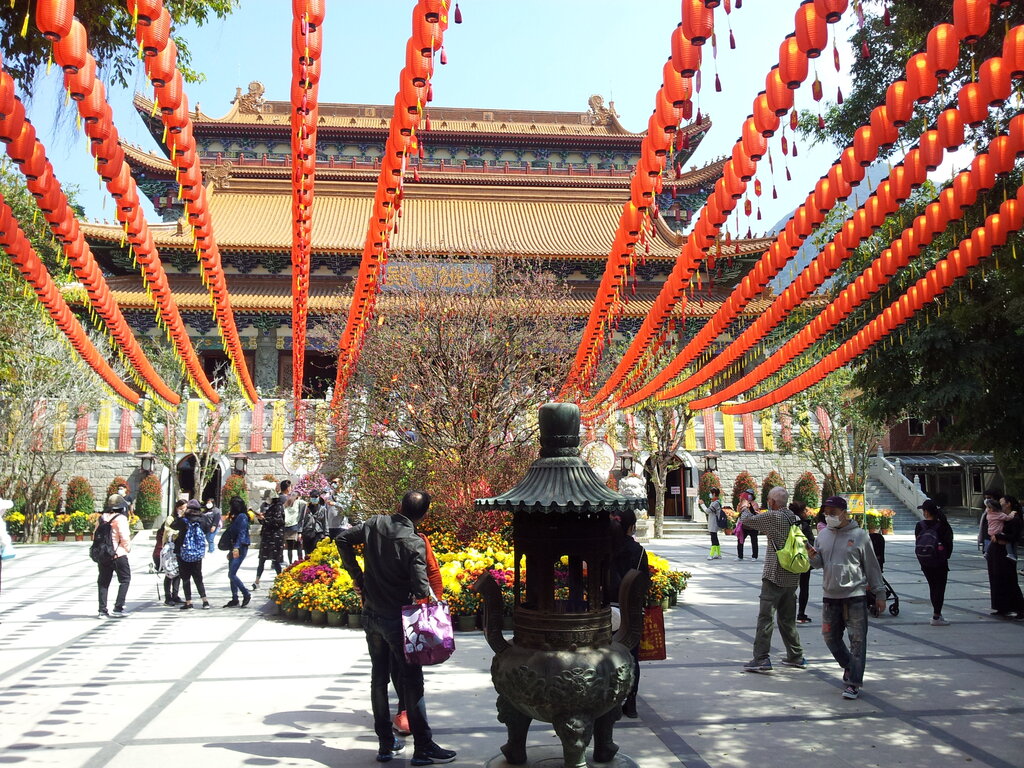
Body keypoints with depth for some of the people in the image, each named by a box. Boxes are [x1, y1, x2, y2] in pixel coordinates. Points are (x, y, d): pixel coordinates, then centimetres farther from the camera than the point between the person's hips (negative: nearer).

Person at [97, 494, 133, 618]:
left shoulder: (102, 518, 9)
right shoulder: (120, 518, -12)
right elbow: (125, 537, -15)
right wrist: (128, 548, 2)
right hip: (118, 554, -6)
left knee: (103, 582, 11)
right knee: (125, 580, 5)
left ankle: (102, 610, 10)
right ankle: (118, 608, -1)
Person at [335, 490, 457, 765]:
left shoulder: (375, 524, -4)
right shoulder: (415, 543, -21)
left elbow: (342, 539, 7)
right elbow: (422, 589, -27)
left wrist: (357, 575, 12)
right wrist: (422, 593, -4)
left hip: (370, 616, 6)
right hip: (397, 619, -6)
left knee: (379, 678, 15)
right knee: (412, 682, 4)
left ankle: (385, 744, 23)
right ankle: (423, 748, 10)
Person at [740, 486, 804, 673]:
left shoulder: (772, 516, -13)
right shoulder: (795, 519, 8)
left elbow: (747, 521, -7)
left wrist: (747, 510, 17)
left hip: (774, 576, -7)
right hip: (792, 577, 7)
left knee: (765, 617, -5)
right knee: (787, 617, 17)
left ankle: (761, 659, -8)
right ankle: (796, 656, 23)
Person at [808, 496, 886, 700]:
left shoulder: (859, 535, -5)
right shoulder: (823, 535, 8)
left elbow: (872, 566, 0)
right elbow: (819, 564, 11)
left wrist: (880, 593, 1)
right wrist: (813, 556, -13)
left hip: (855, 595, -5)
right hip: (830, 595, 5)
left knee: (857, 639, -3)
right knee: (830, 637, 11)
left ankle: (854, 683, 2)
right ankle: (849, 666, 33)